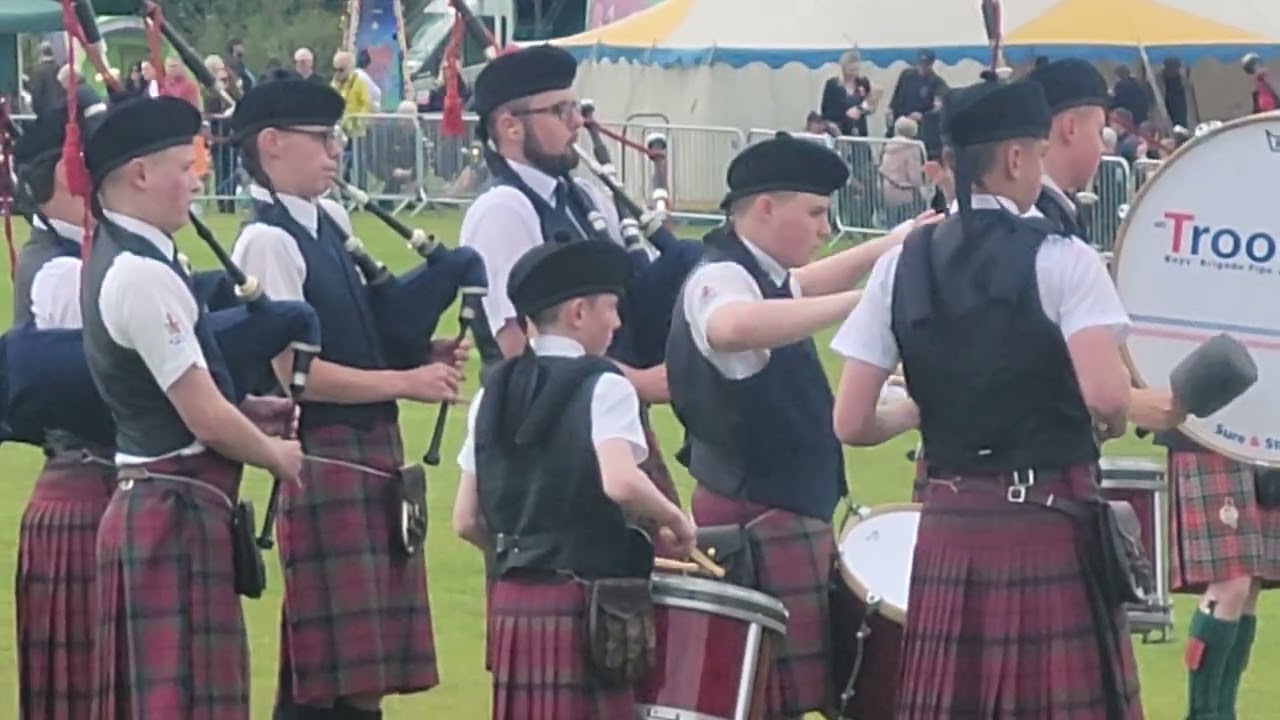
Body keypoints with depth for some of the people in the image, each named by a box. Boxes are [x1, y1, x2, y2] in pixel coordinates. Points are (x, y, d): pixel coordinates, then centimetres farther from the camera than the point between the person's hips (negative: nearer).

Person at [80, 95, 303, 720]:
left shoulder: (116, 260, 12)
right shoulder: (143, 276, -19)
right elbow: (204, 417, -18)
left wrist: (246, 410, 11)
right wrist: (276, 454, -2)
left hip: (151, 499, 10)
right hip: (177, 510, -10)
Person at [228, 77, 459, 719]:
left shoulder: (329, 222, 13)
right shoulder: (269, 241, -13)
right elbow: (291, 370, -18)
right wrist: (406, 381, -14)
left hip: (373, 451, 9)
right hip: (327, 457, -9)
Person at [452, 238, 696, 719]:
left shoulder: (496, 393, 12)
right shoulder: (601, 386, -7)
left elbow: (467, 521, 11)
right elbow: (621, 483, -25)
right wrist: (675, 521, -8)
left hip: (512, 603, 7)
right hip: (581, 605, -7)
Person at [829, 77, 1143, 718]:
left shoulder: (902, 266, 5)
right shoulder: (1059, 260, -8)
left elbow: (851, 424, 2)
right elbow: (1106, 395, -21)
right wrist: (1116, 419, 1)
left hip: (950, 527, 5)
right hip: (1051, 525, -5)